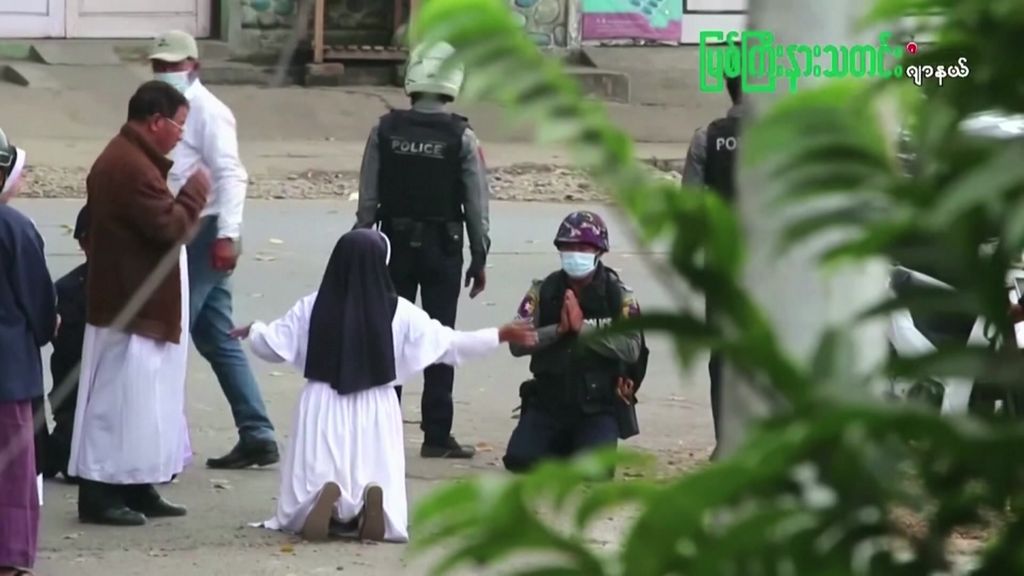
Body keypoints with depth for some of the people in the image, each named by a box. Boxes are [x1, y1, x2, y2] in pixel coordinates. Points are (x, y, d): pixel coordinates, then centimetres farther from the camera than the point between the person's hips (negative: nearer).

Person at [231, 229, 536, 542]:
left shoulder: (312, 308, -4)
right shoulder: (399, 312, -5)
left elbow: (274, 346, 5)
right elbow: (448, 344, -2)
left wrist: (253, 330, 27)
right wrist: (501, 335, 8)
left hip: (324, 411, 0)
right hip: (374, 414, 0)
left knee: (302, 511, 8)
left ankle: (324, 501, -28)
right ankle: (372, 502, -25)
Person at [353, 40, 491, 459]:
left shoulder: (385, 130, -4)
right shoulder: (462, 138, -8)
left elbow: (368, 198, -3)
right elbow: (477, 205, -6)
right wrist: (479, 258, 3)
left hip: (395, 244, 2)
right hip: (443, 248, -2)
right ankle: (437, 436, 2)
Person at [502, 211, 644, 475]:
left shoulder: (618, 296, -6)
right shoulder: (543, 291, 1)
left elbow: (632, 349, -18)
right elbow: (516, 343, -7)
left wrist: (582, 328, -23)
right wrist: (558, 329, -21)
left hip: (598, 406, -2)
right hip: (548, 402, 3)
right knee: (520, 460, -13)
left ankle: (586, 443, 15)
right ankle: (563, 445, 19)